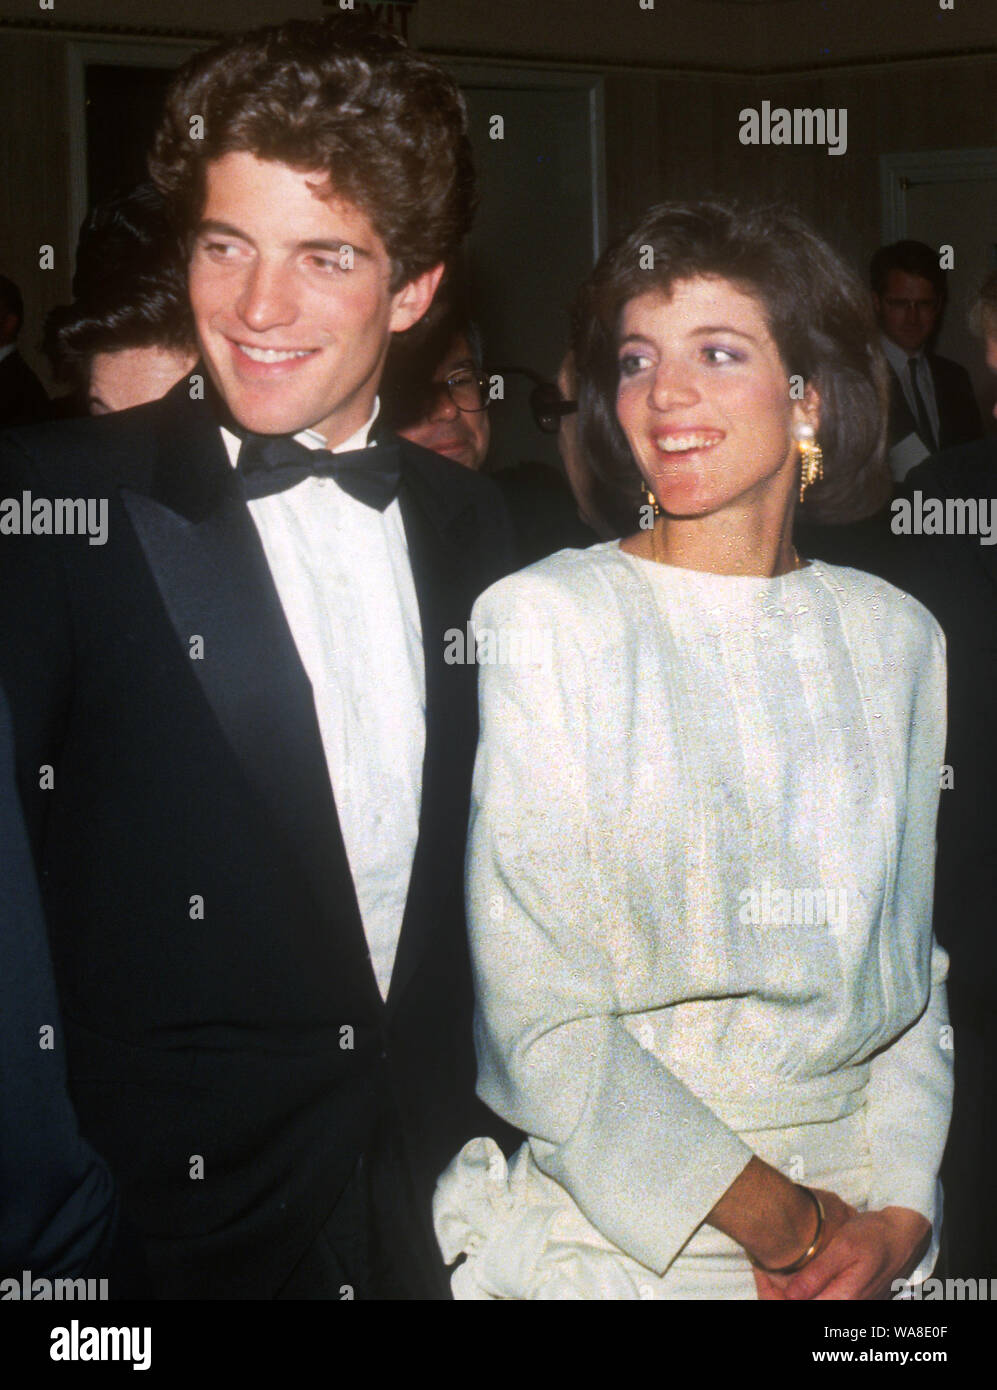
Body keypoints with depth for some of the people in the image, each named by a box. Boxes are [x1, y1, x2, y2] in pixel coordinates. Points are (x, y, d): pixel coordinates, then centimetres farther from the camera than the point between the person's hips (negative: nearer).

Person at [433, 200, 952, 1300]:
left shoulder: (895, 636, 3)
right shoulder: (537, 620, -10)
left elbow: (916, 967, 7)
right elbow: (531, 1011, -13)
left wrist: (899, 1213, -6)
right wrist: (776, 1221, -14)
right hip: (608, 1238, -3)